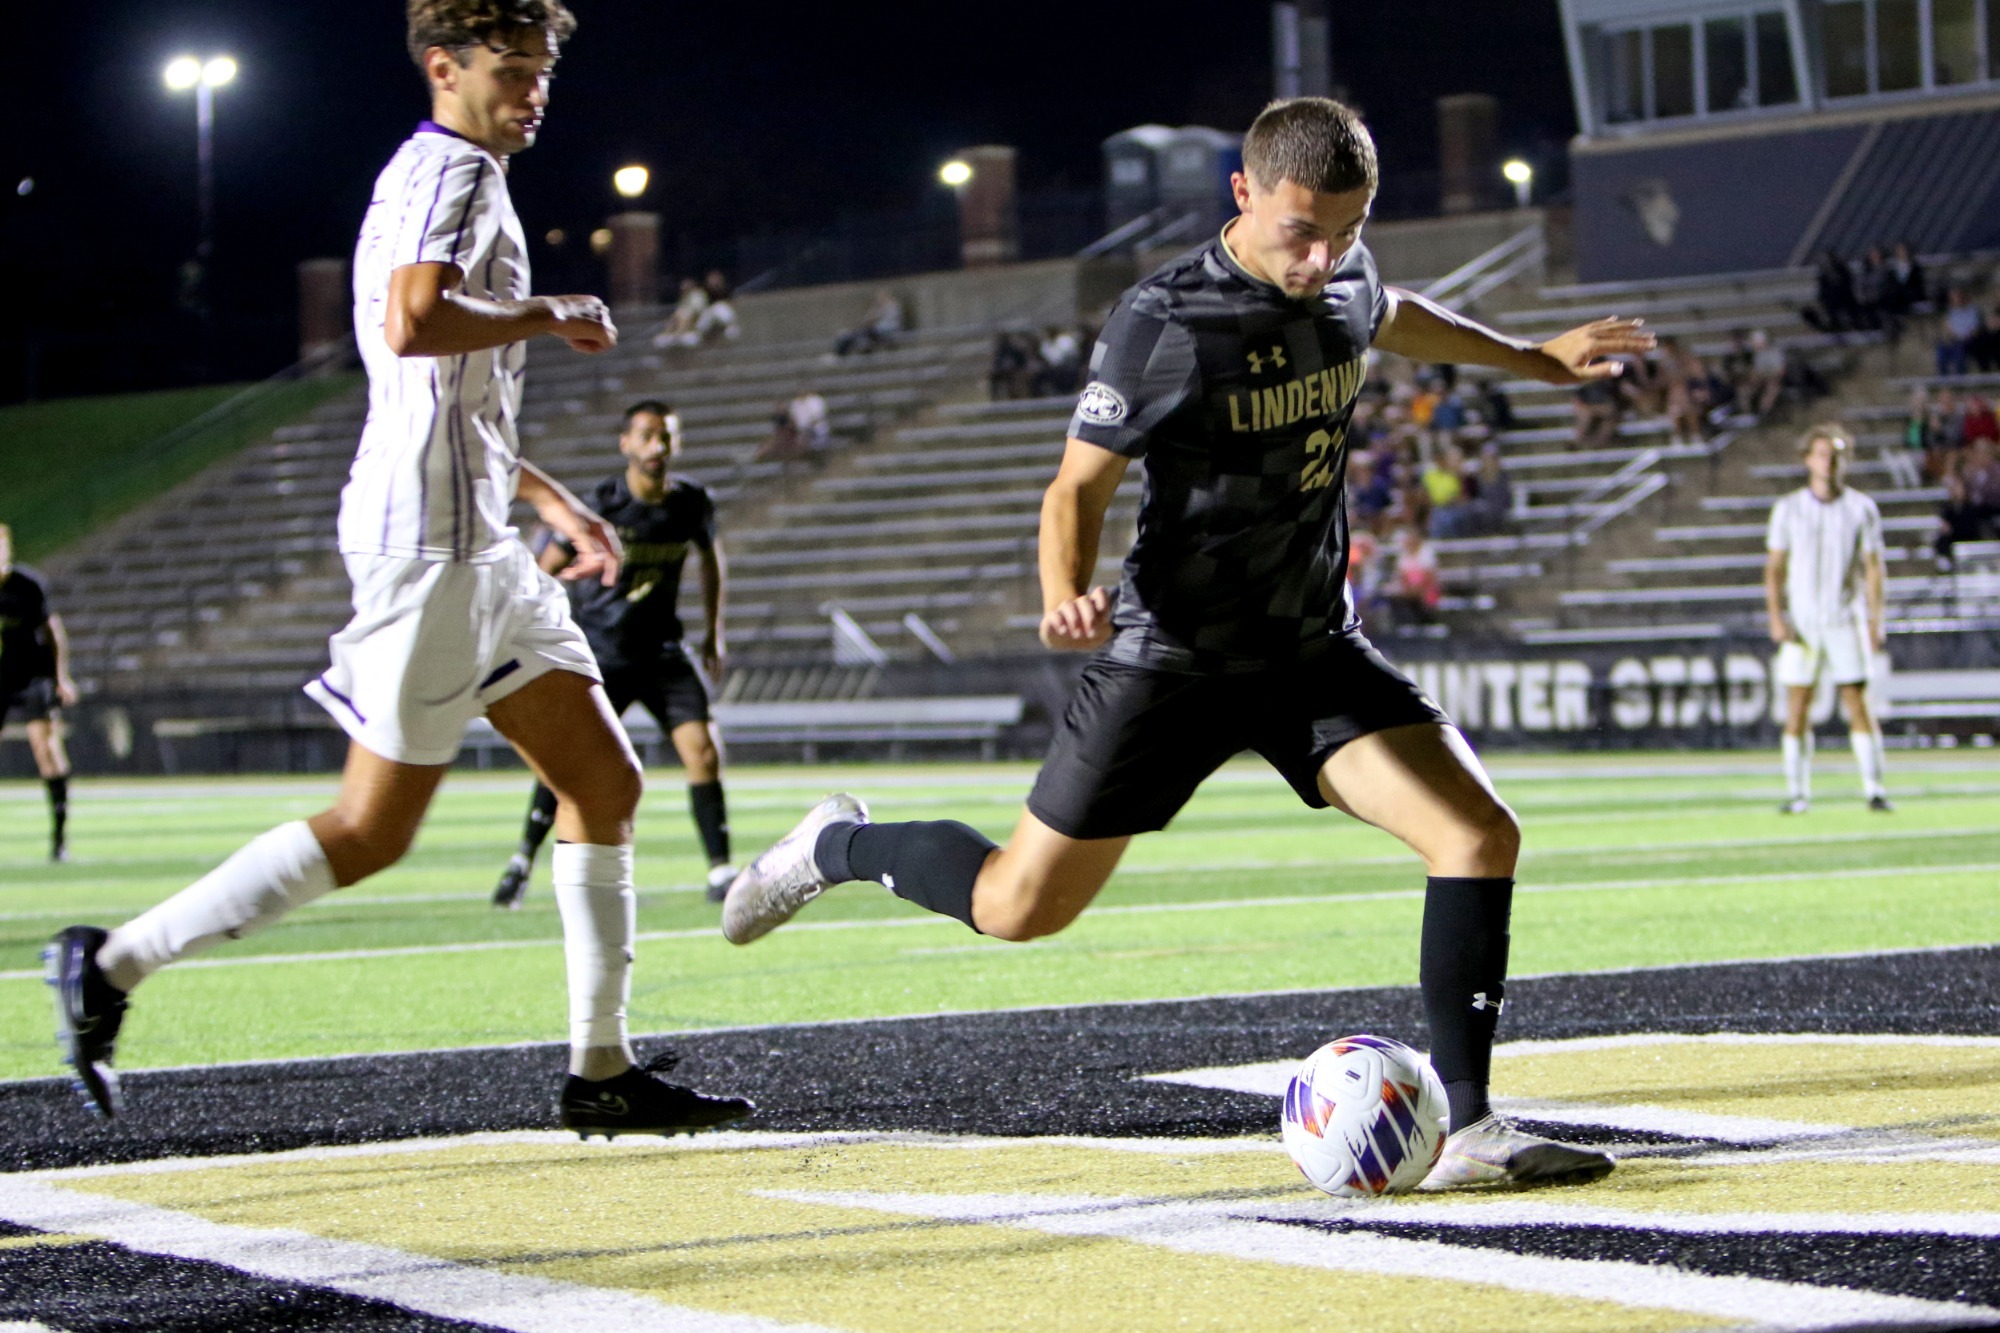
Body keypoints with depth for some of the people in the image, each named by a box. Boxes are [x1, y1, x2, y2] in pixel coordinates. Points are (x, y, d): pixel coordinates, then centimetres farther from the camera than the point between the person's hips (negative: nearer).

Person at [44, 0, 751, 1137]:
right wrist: (546, 313, -14)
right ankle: (115, 963, 0)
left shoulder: (450, 178, 24)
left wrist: (553, 500, 27)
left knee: (606, 783, 6)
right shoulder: (453, 172, -8)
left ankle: (603, 1071, 6)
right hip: (430, 541, -11)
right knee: (374, 831, -9)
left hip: (479, 545, 11)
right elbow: (413, 325, -28)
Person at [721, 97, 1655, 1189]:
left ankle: (1468, 1130, -10)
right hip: (1173, 659, -5)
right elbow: (1079, 486, -13)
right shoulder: (1162, 322, -19)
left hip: (1313, 651, 5)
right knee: (1017, 908, 1)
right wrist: (1066, 596, -34)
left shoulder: (1344, 279, 0)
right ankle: (841, 845, 32)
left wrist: (1533, 358, 36)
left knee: (1479, 833, -15)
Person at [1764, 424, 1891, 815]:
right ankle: (1797, 792, 4)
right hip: (1801, 624, 1)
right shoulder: (1788, 508, 5)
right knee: (1797, 706, -2)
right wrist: (1776, 617, -5)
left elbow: (1873, 567, 4)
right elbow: (1774, 567, 6)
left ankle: (1874, 789, -2)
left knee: (1858, 704, -6)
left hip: (1846, 621, -1)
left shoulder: (1862, 508, 4)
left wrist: (1875, 621, -4)